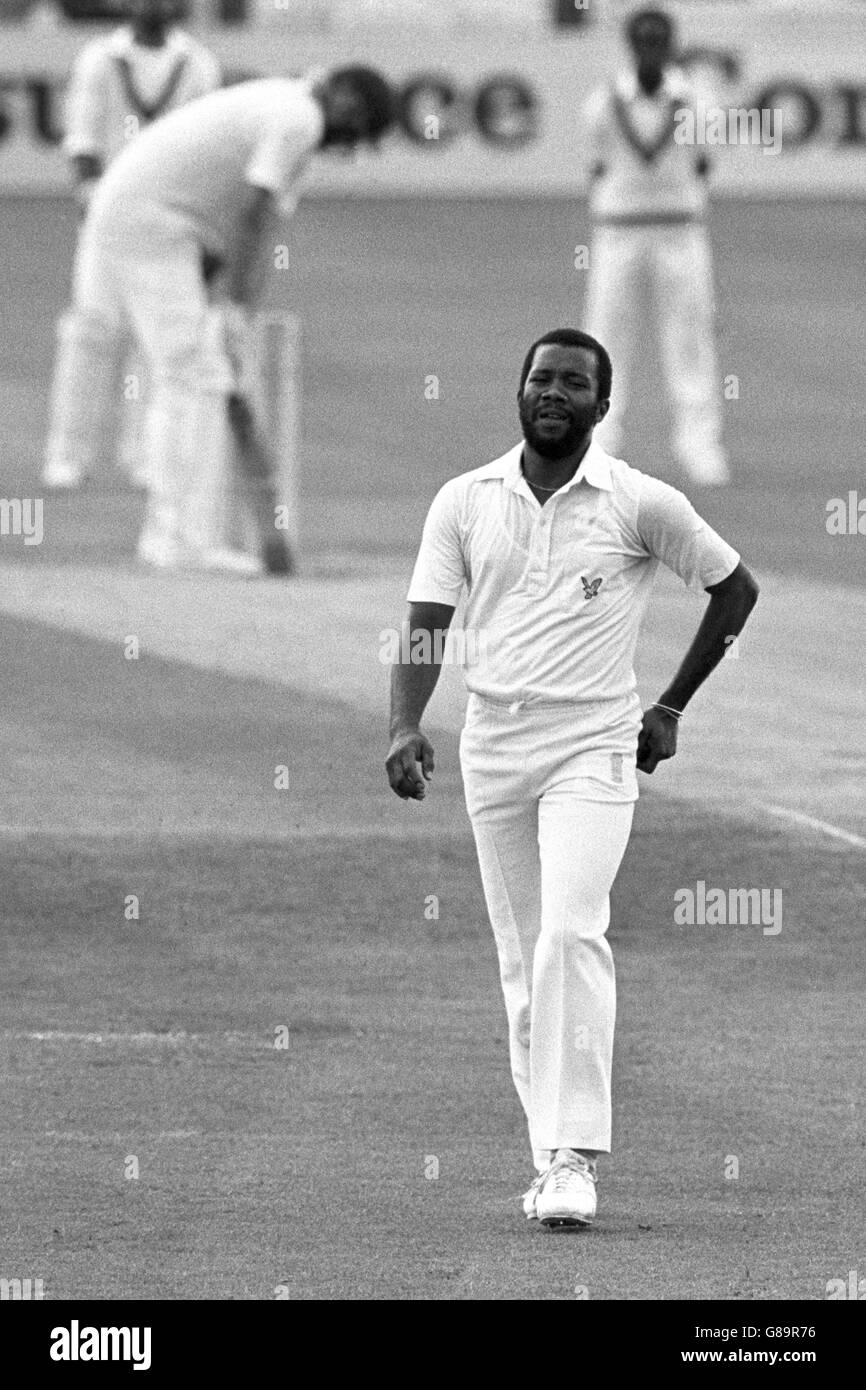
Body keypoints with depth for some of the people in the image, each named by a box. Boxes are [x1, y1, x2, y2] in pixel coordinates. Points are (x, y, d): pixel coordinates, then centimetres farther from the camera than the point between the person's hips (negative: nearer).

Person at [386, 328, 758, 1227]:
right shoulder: (465, 502, 6)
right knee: (522, 960, 6)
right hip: (491, 744, 4)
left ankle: (574, 1158, -22)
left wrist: (670, 709, 8)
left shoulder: (641, 504, -3)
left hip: (592, 748, -4)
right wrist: (405, 726, -14)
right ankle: (552, 1157, 14)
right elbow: (426, 622, 3)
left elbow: (735, 587, 8)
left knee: (571, 936, -20)